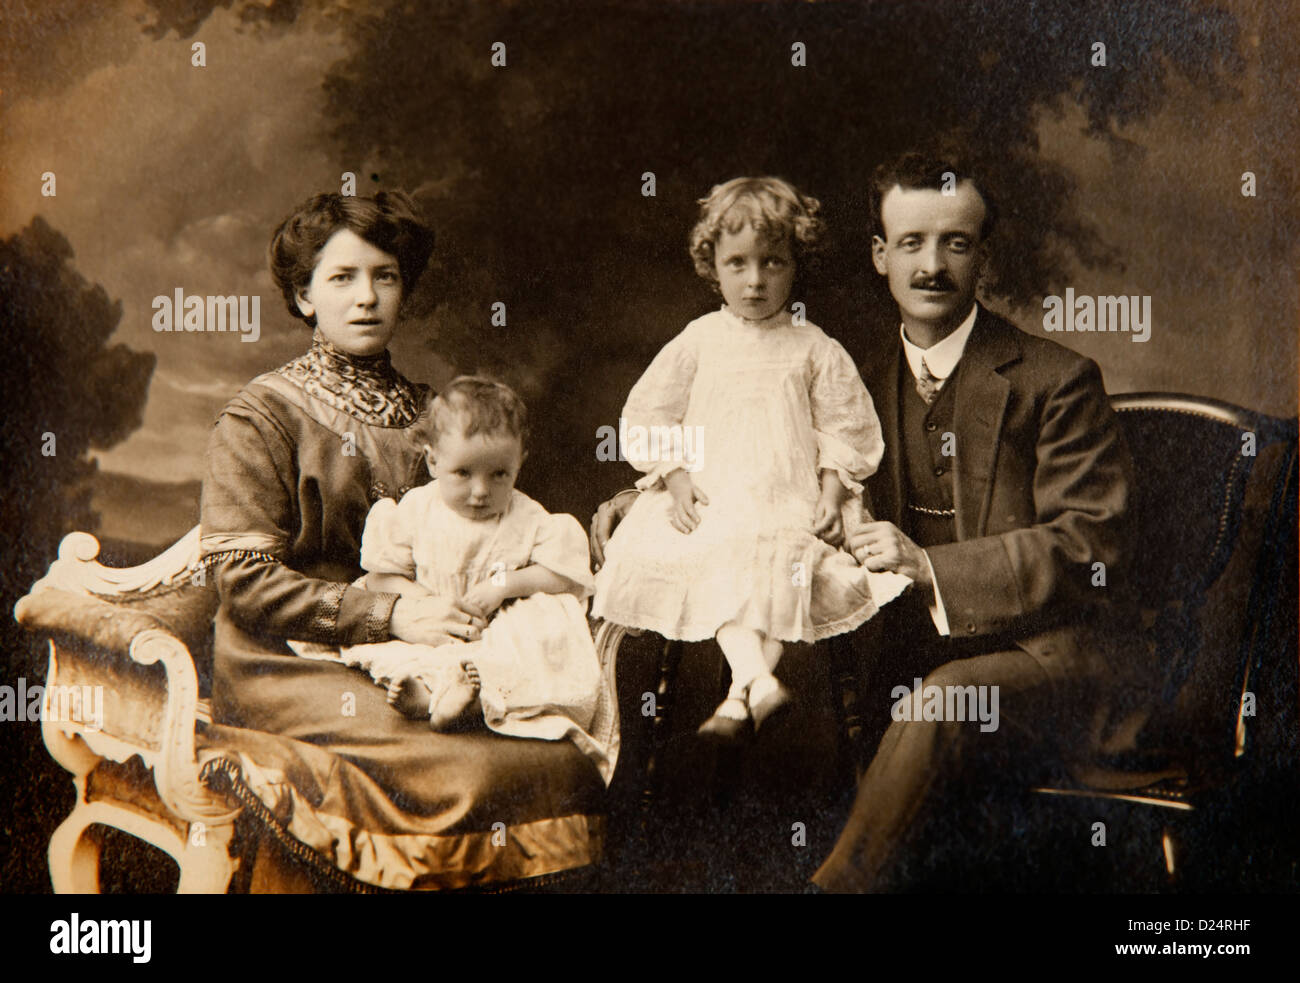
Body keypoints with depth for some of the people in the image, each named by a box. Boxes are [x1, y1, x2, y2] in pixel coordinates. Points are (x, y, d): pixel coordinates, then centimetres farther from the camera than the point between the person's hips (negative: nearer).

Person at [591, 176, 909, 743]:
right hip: (709, 499, 0)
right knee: (715, 567, -29)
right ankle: (758, 681, -41)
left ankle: (739, 697, -29)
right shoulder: (698, 342, 9)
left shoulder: (814, 348, 8)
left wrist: (832, 489, -4)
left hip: (791, 500, 0)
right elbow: (649, 415, 11)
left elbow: (846, 427, 11)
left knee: (781, 572, -27)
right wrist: (676, 477, -3)